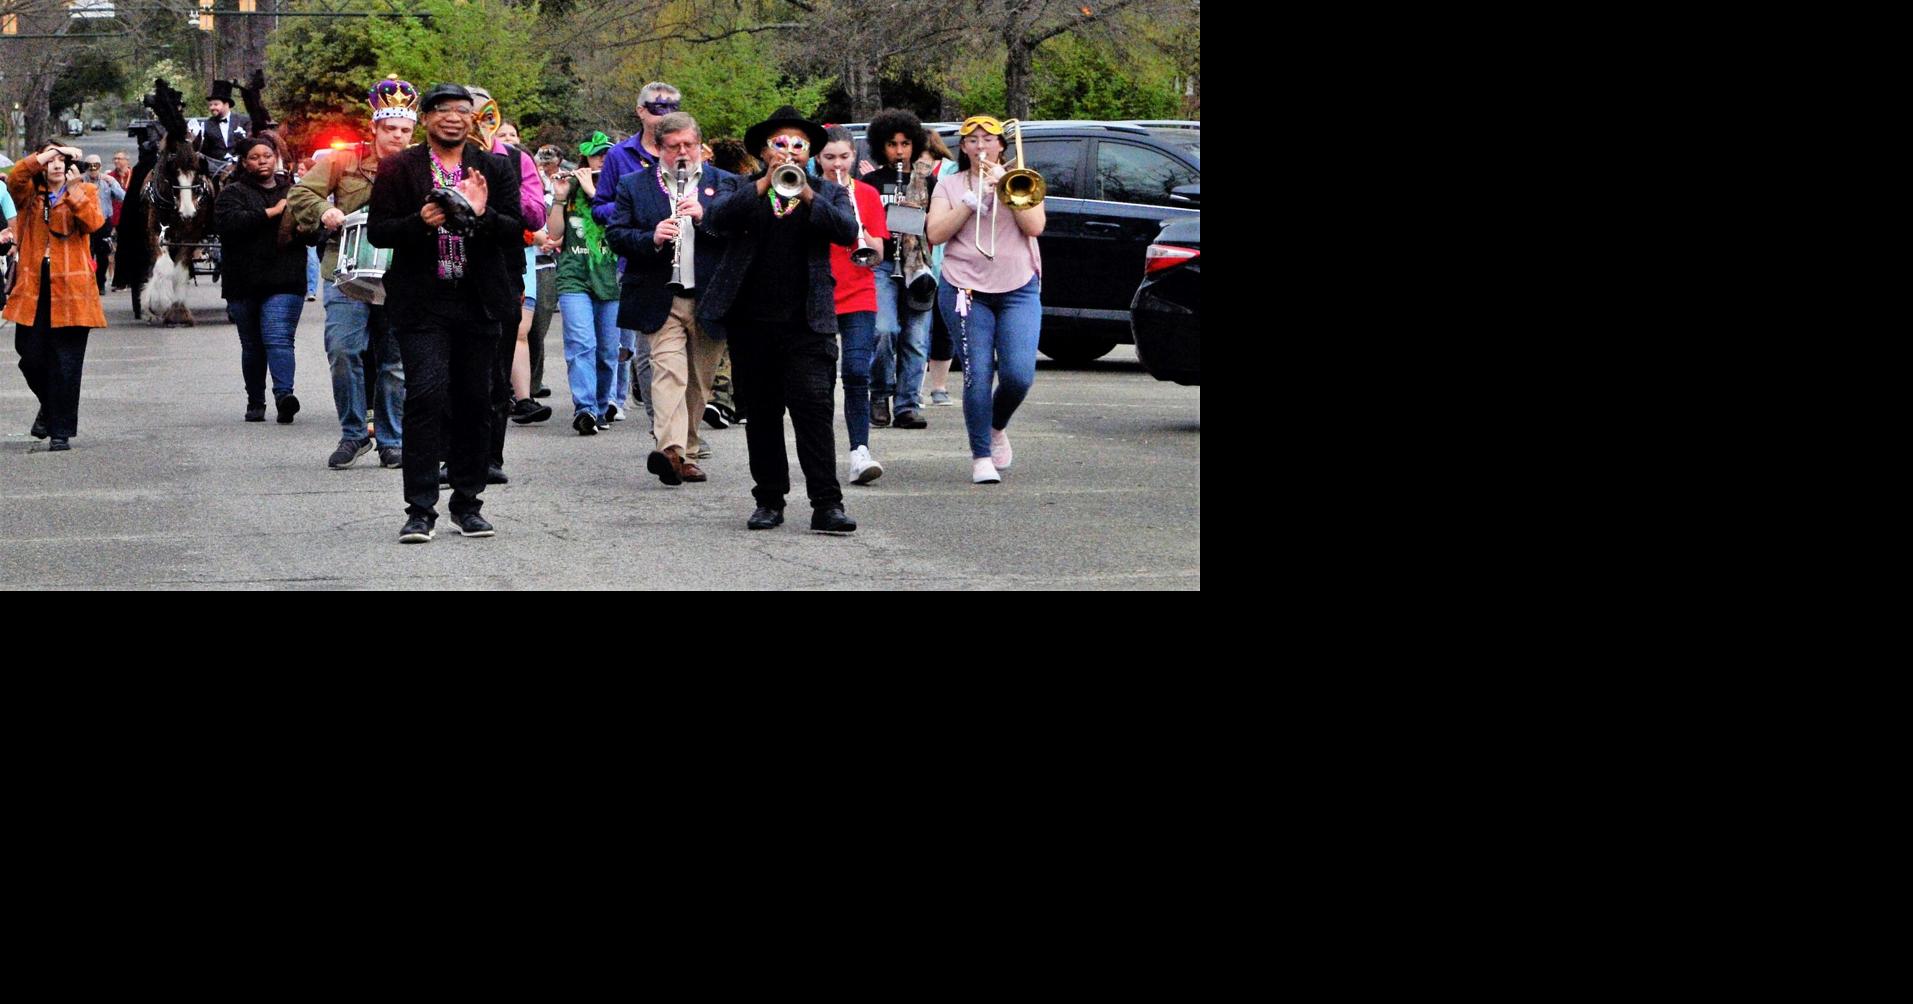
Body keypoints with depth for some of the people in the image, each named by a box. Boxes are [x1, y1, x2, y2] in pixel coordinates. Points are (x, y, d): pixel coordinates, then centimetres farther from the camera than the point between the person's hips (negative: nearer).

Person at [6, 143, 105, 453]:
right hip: (33, 290, 2)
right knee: (31, 357, 3)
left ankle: (62, 431, 4)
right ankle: (49, 407, 32)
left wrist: (73, 190, -16)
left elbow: (94, 221, -11)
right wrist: (43, 156, -20)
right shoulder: (29, 194, 11)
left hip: (71, 289, -2)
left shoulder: (84, 193, 8)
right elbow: (15, 179, -12)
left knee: (66, 364, -3)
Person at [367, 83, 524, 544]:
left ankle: (467, 504, 17)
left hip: (479, 301, 3)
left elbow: (516, 229, 5)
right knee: (426, 395, -13)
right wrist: (420, 222, -15)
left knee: (475, 402, 5)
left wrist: (483, 215, -15)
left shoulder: (494, 169, 11)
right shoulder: (398, 169, 5)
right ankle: (420, 509, -11)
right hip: (422, 302, -3)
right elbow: (377, 230, 2)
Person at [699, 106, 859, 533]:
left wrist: (807, 195, -20)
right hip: (751, 319, 2)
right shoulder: (744, 192, 11)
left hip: (806, 321, -2)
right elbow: (716, 220, -9)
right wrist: (763, 185, -19)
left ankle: (826, 503, -13)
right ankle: (769, 500, 16)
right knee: (761, 412, 7)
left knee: (813, 407, -11)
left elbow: (848, 232, -8)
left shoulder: (828, 193, 11)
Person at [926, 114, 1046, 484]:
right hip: (966, 290, 0)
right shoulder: (950, 187, 10)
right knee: (977, 375, -8)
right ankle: (981, 457, 2)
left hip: (1019, 290, 1)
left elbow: (1035, 226, -6)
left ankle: (997, 428, 18)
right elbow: (936, 234, -4)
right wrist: (973, 199, -11)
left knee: (1019, 375, -11)